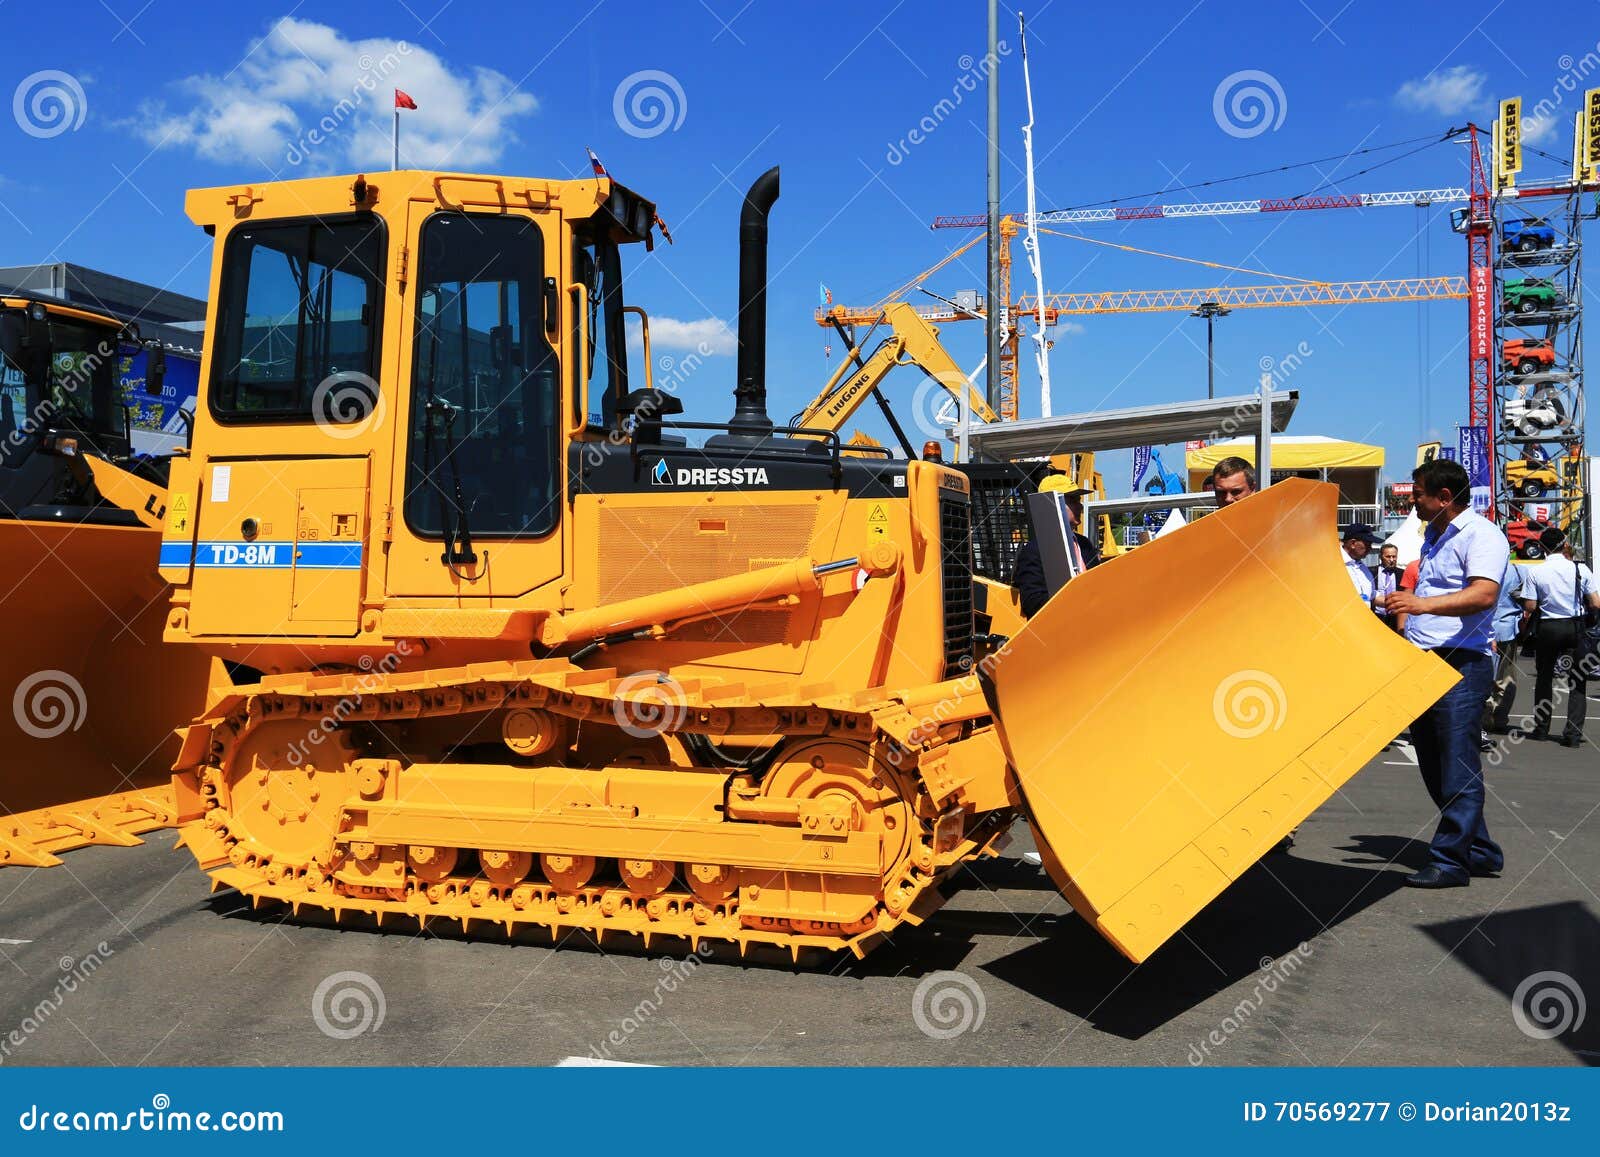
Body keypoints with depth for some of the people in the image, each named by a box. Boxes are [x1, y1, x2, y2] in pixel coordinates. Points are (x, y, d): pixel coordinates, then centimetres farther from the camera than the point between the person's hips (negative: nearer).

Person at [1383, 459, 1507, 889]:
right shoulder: (1434, 537, 20)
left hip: (1461, 664, -10)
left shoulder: (1481, 535, -9)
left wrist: (1424, 604, -37)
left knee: (1458, 768, -7)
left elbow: (1484, 594, -25)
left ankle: (1451, 860, -2)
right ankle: (1480, 852, 22)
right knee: (1434, 766, 12)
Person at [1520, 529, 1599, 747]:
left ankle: (1541, 728, 20)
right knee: (1577, 681, 4)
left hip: (1547, 628, 0)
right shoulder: (1581, 569, -5)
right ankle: (1573, 733, -2)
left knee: (1544, 677, 15)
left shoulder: (1535, 572, -8)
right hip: (1575, 627, 0)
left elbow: (1530, 606, -8)